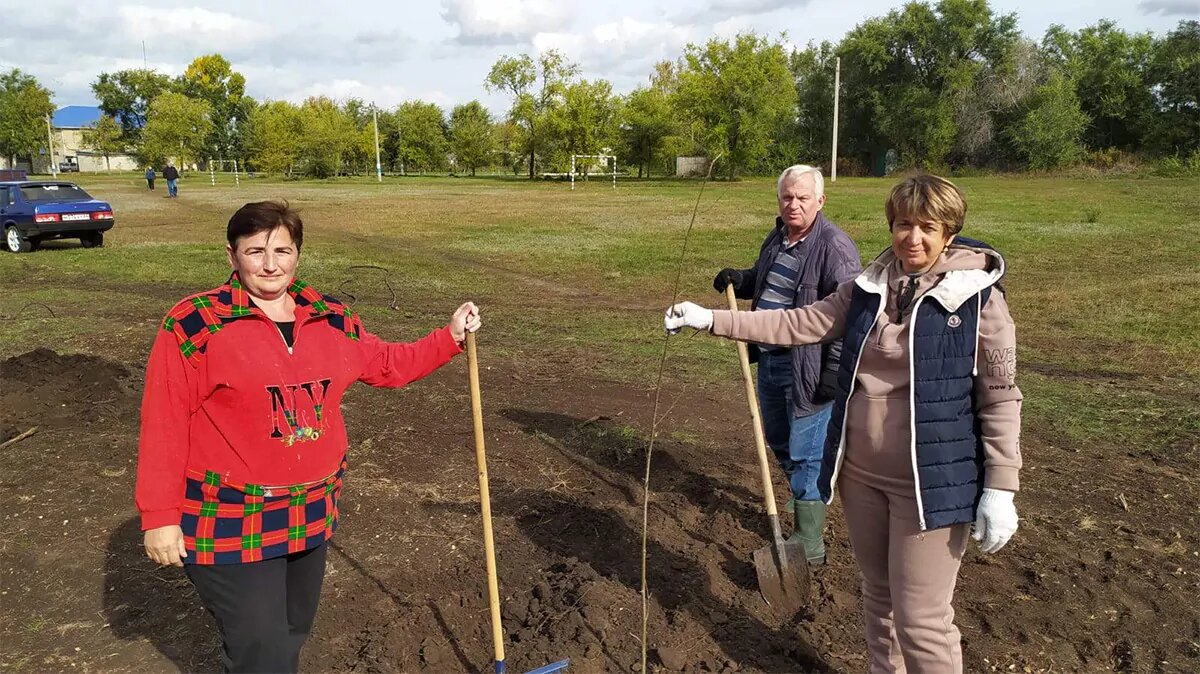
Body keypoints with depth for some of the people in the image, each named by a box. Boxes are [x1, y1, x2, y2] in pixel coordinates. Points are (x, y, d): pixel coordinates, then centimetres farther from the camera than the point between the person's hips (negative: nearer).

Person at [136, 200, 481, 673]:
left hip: (311, 513, 6)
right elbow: (164, 424, -13)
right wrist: (159, 516, -13)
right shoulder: (195, 324, -14)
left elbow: (389, 364, 15)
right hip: (228, 523, -5)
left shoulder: (332, 320, 2)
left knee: (292, 636, 22)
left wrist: (451, 337, 7)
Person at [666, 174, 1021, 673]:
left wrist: (1000, 488, -12)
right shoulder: (868, 288, 4)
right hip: (861, 472, 5)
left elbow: (1000, 397, -8)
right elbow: (797, 324, 4)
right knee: (878, 596, 21)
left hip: (930, 480, -5)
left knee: (921, 618, 1)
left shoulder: (977, 297, -10)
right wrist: (710, 319, -1)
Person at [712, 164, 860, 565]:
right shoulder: (777, 238, 10)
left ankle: (809, 546, 9)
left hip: (807, 369, -8)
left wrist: (834, 373, -22)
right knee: (779, 443, 22)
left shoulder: (835, 247, -16)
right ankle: (803, 500, 46)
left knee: (805, 455, -2)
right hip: (769, 359, 9)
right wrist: (739, 280, 7)